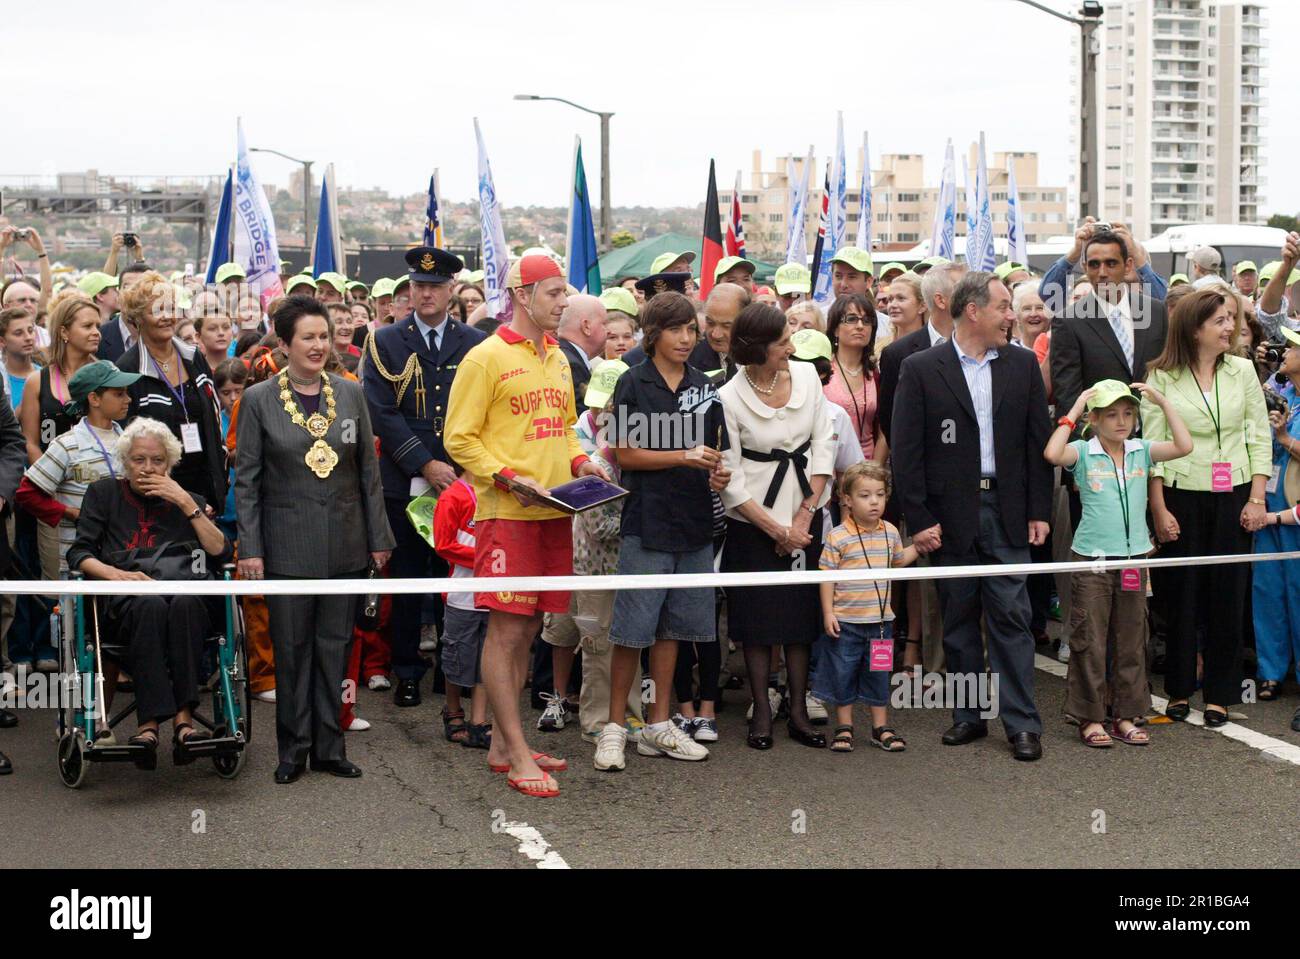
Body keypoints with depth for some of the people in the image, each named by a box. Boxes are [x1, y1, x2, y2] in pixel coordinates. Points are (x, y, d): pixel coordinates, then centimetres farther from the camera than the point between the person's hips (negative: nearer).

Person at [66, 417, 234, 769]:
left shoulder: (187, 499, 26)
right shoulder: (104, 493, 23)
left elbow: (222, 552, 10)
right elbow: (79, 554, 11)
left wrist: (187, 503, 3)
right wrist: (116, 573, -9)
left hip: (186, 592, 1)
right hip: (126, 600, -1)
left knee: (185, 603, -37)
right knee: (150, 605, -38)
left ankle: (149, 724, -41)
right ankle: (180, 721, -45)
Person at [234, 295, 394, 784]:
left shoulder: (350, 394, 6)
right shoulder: (258, 400, -2)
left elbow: (368, 470, 9)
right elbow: (246, 480, -1)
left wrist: (378, 537, 6)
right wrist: (250, 548, -6)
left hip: (344, 541, 2)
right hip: (287, 542, -2)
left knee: (335, 644, 6)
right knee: (292, 647, 2)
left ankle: (329, 747, 15)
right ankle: (293, 749, 13)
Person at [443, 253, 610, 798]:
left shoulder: (558, 359, 16)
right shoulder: (487, 358, -7)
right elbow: (459, 439, -8)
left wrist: (577, 461, 7)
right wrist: (507, 477, -19)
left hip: (553, 511, 7)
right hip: (507, 513, -7)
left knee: (526, 630, 11)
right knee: (506, 630, -5)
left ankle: (502, 744, 21)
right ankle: (518, 758, 0)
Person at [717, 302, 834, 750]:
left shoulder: (806, 375, -1)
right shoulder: (729, 399, -13)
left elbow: (823, 445, 2)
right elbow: (730, 482, -10)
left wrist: (805, 514, -4)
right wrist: (778, 530, -9)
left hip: (805, 516, 4)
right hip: (754, 522, -4)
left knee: (802, 613, 7)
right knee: (759, 616, 2)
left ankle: (798, 711, 14)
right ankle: (761, 713, 12)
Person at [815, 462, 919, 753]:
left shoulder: (890, 532, 4)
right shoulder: (838, 537, -12)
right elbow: (827, 576, -9)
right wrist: (828, 614, -13)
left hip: (880, 620, 4)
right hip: (845, 622, -4)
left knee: (879, 675, 12)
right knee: (843, 674, 5)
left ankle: (881, 727, 23)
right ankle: (844, 727, 18)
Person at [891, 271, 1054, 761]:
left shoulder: (1022, 364, 7)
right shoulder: (920, 368, -2)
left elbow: (1038, 440, 8)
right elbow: (906, 451, -4)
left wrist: (1039, 510, 2)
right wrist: (919, 518, -8)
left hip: (1007, 512, 1)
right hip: (950, 514, -1)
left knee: (1011, 617, -2)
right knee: (959, 619, 8)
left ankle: (1022, 722, 3)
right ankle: (968, 715, 20)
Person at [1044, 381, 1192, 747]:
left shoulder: (1141, 451, 7)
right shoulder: (1083, 453, -3)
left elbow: (1184, 446, -5)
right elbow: (1053, 454, -23)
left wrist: (1163, 403, -3)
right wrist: (1072, 413, -15)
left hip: (1133, 559, 4)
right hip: (1092, 561, -4)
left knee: (1130, 641, 9)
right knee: (1089, 642, 0)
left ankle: (1125, 714, 18)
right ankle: (1091, 718, 8)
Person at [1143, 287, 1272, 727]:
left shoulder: (1242, 370, 4)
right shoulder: (1162, 377, -3)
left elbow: (1260, 438, 5)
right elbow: (1152, 446, -3)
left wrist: (1257, 498, -2)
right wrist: (1159, 509, -7)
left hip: (1232, 497, 2)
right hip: (1181, 496, -2)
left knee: (1227, 595, 5)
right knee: (1181, 594, 5)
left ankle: (1220, 692, 15)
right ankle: (1179, 689, 18)